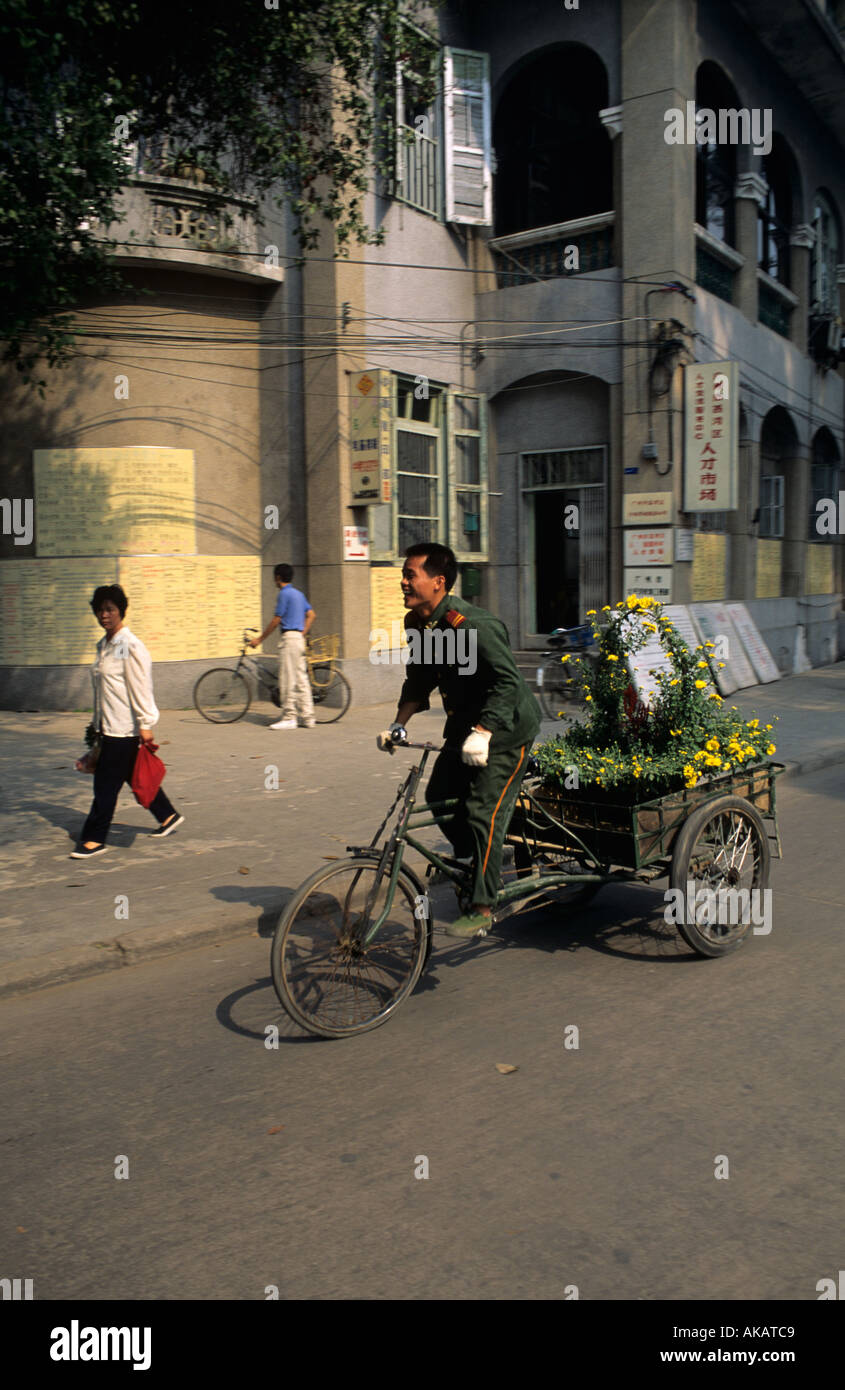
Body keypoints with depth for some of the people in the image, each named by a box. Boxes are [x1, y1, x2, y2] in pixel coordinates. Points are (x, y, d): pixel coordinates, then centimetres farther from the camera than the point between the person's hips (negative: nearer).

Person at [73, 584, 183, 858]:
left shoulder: (131, 646, -15)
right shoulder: (103, 645, 12)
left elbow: (140, 688, -17)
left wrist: (145, 725, -18)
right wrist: (97, 723, 22)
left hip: (124, 728, -9)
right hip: (108, 725, 9)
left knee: (106, 783, -3)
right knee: (135, 776, 16)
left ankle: (95, 839, 6)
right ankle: (168, 816, 31)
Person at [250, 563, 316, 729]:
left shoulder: (284, 594, -11)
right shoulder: (298, 593, 16)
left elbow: (276, 620, -12)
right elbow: (311, 615, 16)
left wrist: (260, 639, -5)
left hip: (289, 637, -9)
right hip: (299, 638, 9)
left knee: (287, 680, -5)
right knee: (301, 679, 9)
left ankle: (289, 718, -3)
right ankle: (308, 717, 9)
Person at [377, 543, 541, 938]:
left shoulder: (474, 625, -28)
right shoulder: (418, 623, 0)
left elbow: (508, 682, -33)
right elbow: (419, 679, 11)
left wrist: (482, 733, -41)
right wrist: (398, 724, 1)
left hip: (505, 728, -9)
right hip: (464, 725, 9)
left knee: (483, 813, -11)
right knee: (439, 796, 6)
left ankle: (481, 909, -2)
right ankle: (474, 864, 29)